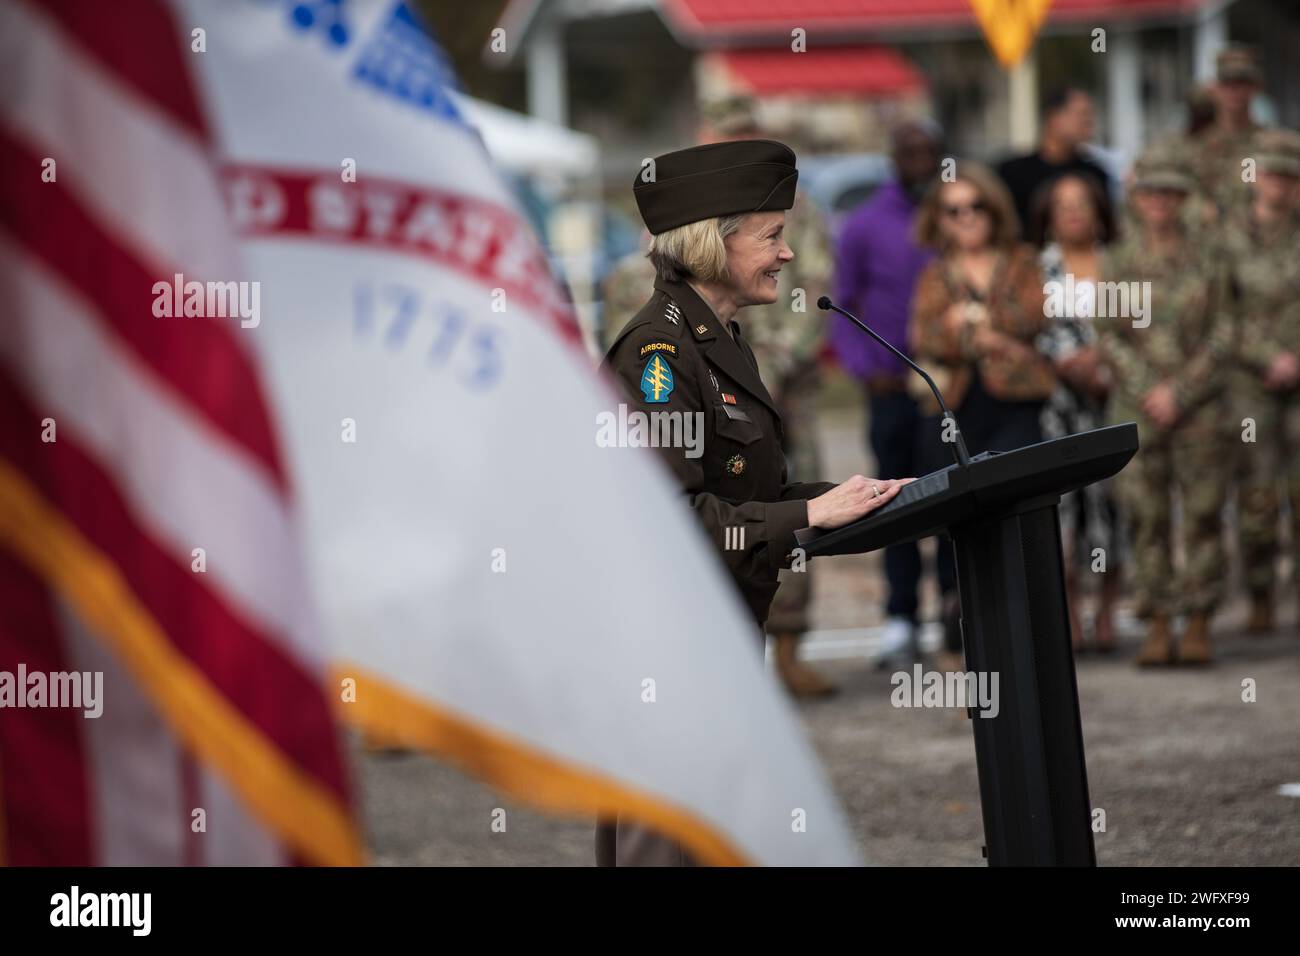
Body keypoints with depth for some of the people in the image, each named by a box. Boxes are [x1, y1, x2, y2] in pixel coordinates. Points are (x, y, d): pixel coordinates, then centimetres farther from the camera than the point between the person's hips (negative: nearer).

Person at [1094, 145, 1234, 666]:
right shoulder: (1117, 261, 6)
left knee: (1202, 514, -1)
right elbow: (1108, 335, 2)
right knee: (1148, 519, 0)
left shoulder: (1208, 259, 4)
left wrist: (1180, 391, -10)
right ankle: (1157, 627, 5)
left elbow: (1222, 335, 0)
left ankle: (1199, 624, 4)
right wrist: (1147, 392, -9)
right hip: (1137, 406, 0)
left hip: (1200, 407, 0)